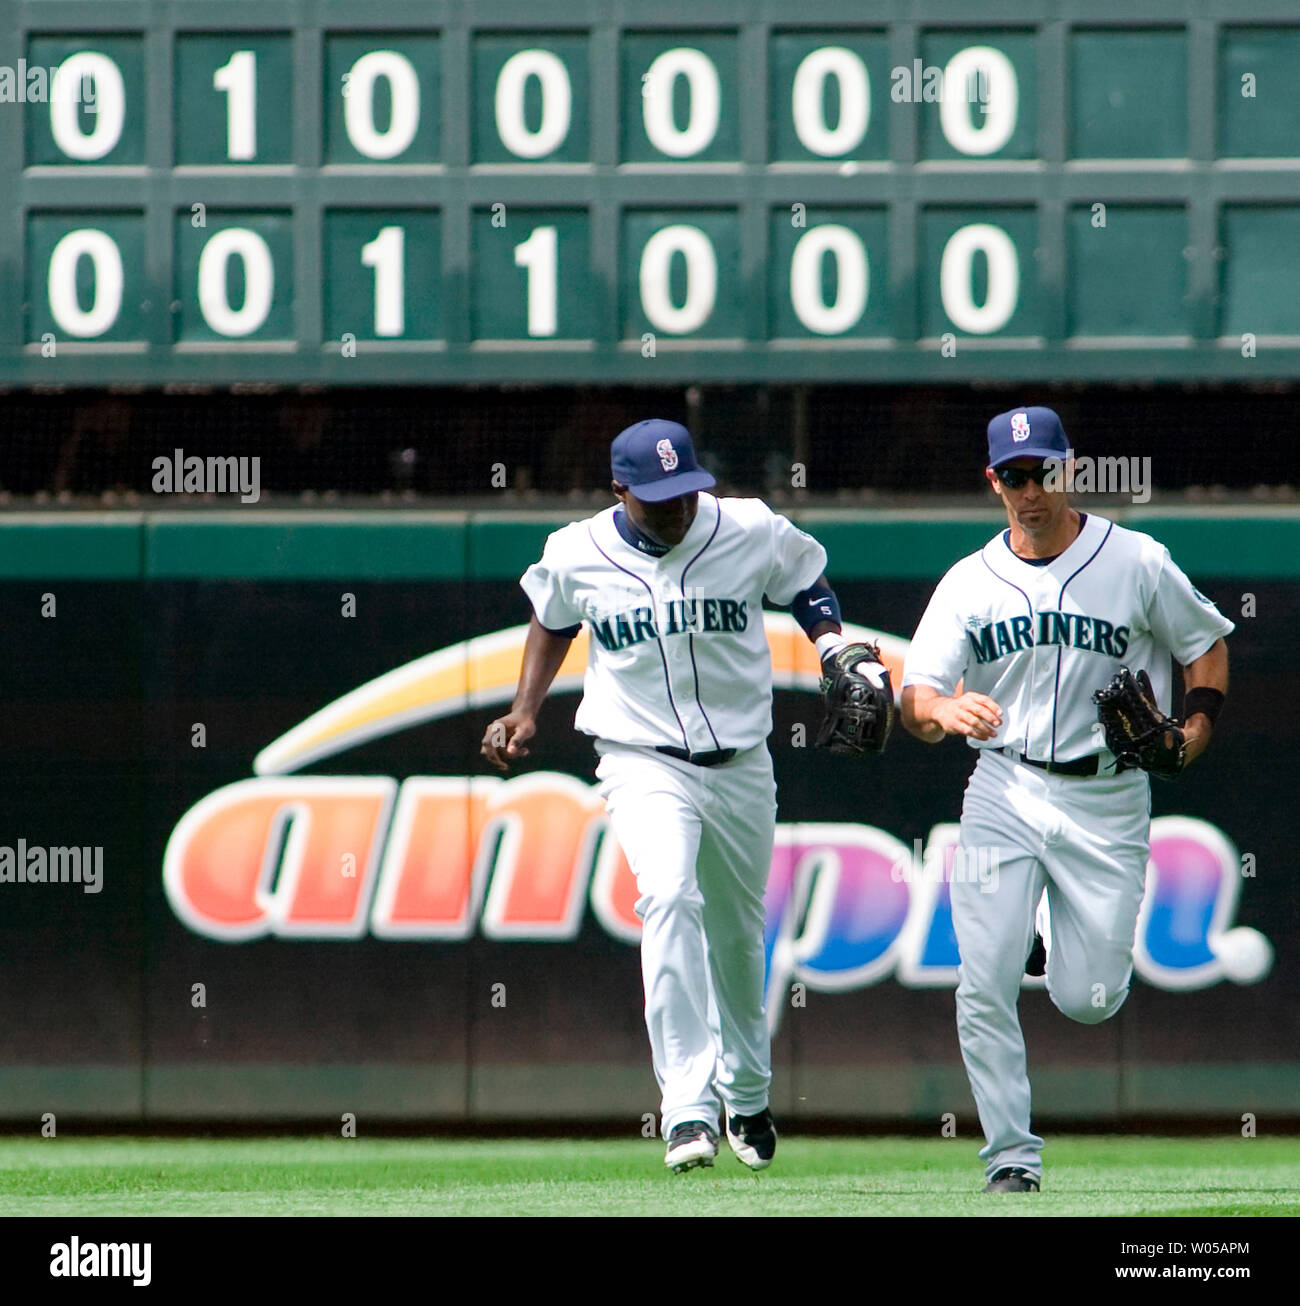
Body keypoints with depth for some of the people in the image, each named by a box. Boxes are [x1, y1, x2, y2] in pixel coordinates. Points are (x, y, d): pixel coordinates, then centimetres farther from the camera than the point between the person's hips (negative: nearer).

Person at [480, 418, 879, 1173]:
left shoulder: (753, 533, -6)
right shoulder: (577, 557, -6)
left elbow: (808, 586, 11)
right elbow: (553, 623, 14)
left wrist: (837, 651, -7)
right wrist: (526, 713, 5)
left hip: (741, 764, 2)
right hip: (643, 764, -2)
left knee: (738, 931, 15)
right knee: (670, 898, -27)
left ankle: (748, 1094, 41)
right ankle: (690, 1107, -33)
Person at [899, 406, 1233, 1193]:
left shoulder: (1136, 563, -1)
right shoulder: (969, 583, 4)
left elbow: (1208, 642, 12)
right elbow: (915, 700, -2)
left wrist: (1197, 726, -6)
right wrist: (944, 712, -26)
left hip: (1107, 797, -1)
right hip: (1004, 795, 1)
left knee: (1089, 1002, -2)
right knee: (984, 989, -11)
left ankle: (1079, 949, 35)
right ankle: (1013, 1155, 2)